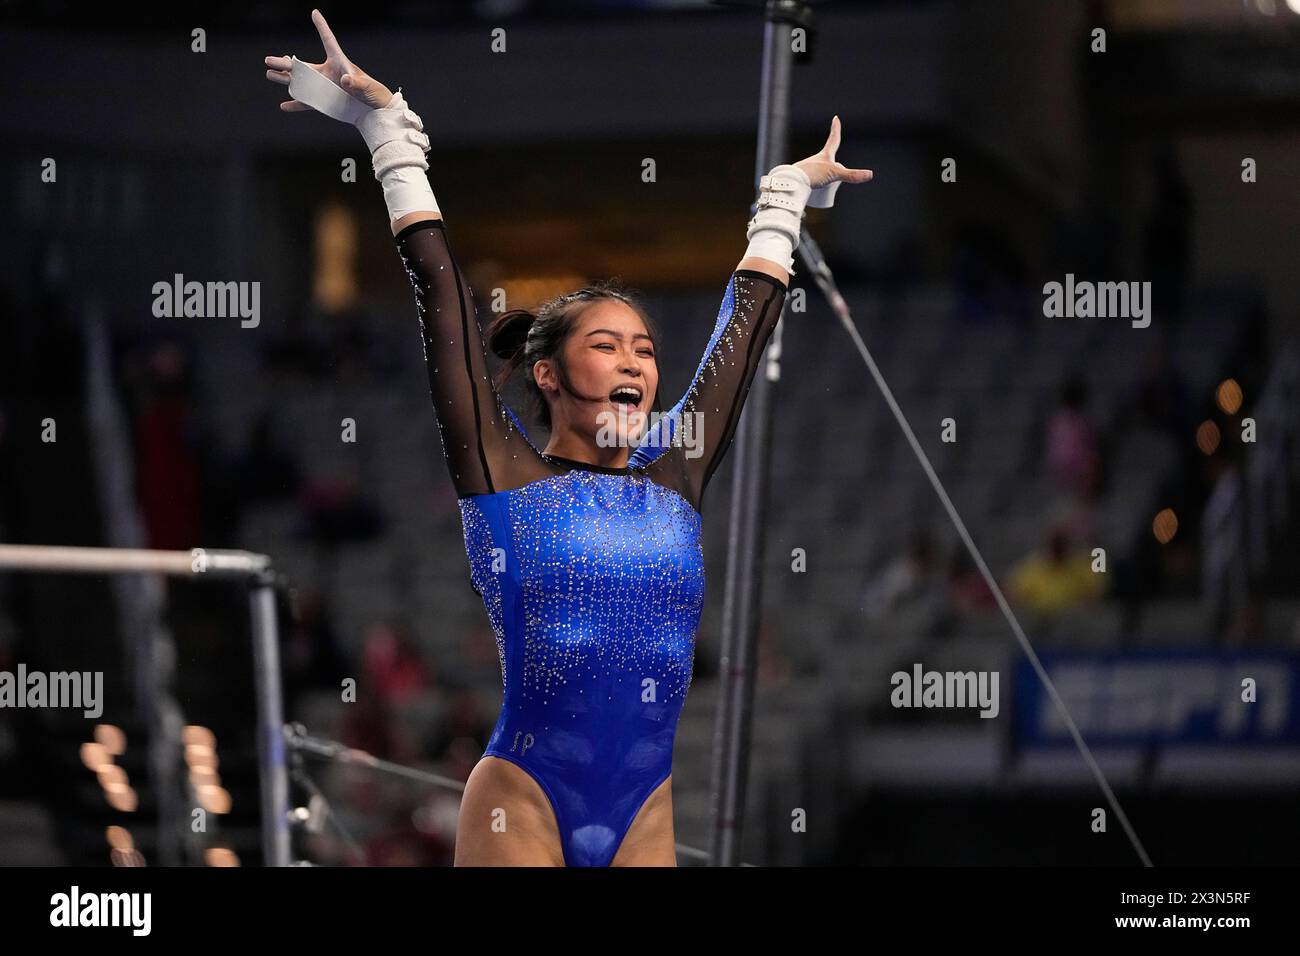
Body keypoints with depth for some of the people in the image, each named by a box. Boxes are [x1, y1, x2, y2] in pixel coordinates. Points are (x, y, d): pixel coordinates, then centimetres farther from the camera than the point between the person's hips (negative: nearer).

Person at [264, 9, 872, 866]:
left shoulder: (675, 478, 11)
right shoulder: (505, 474, 1)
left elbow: (747, 321, 22)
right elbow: (441, 289, 2)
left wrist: (787, 197, 31)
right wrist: (390, 132, 4)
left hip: (646, 815, 4)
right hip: (523, 803, -4)